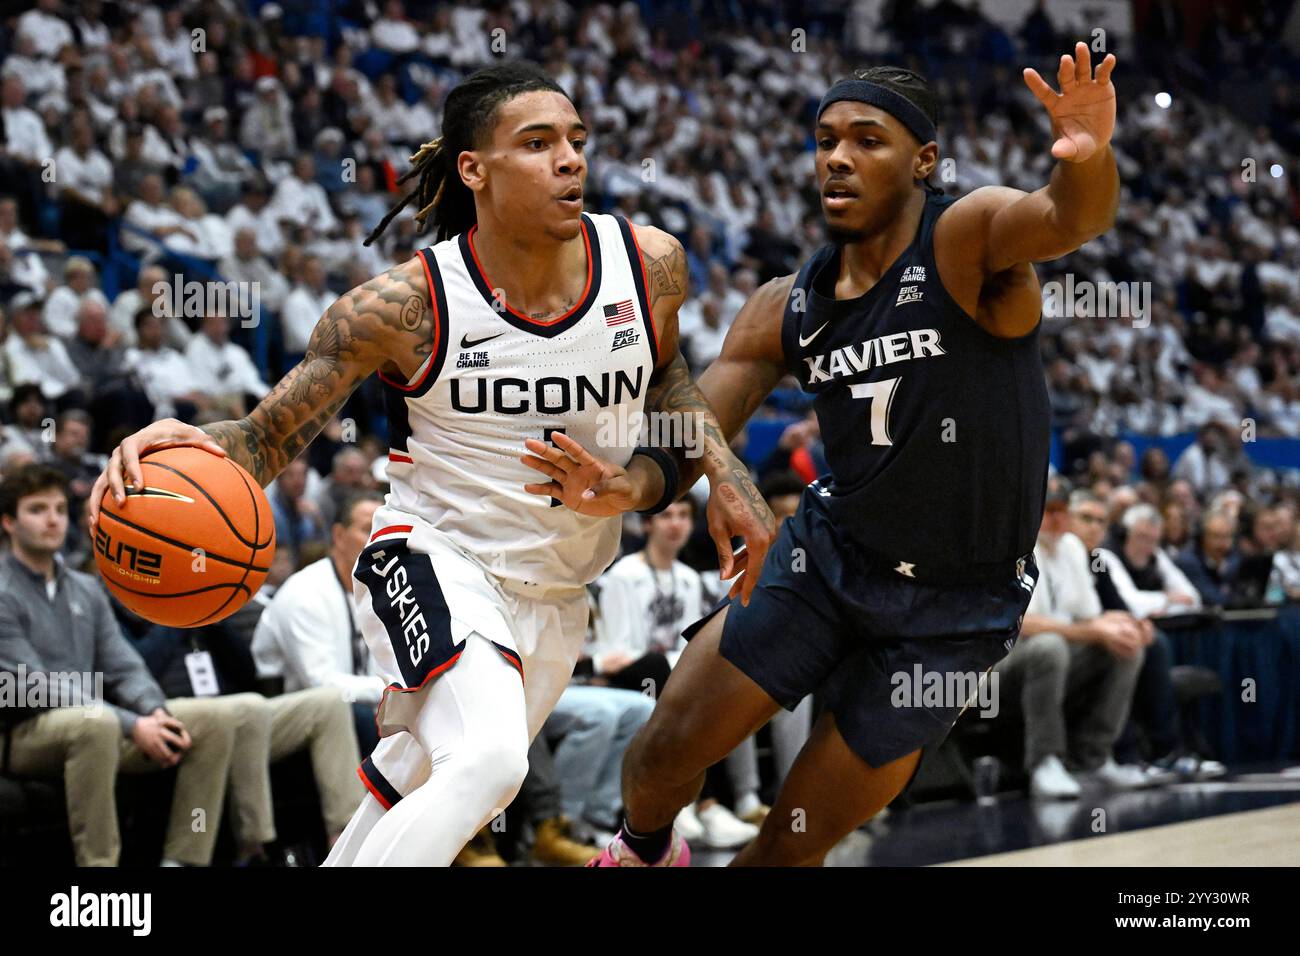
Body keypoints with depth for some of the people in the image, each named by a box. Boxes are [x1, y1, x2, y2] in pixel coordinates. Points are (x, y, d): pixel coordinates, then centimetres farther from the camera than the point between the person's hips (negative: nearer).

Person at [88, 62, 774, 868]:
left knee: (419, 800, 20)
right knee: (488, 759, -33)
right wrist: (193, 444, -37)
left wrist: (724, 474, 1)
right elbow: (270, 436, -14)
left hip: (556, 594, 6)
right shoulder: (406, 307, -20)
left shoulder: (649, 264, -9)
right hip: (435, 561, -5)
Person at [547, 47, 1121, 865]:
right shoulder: (786, 311, -2)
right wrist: (623, 486, -25)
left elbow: (1072, 219, -39)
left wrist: (1091, 156, -63)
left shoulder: (967, 241, -18)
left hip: (954, 612, -4)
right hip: (829, 556, 4)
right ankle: (645, 851, 39)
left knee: (793, 845, 3)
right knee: (669, 748, 3)